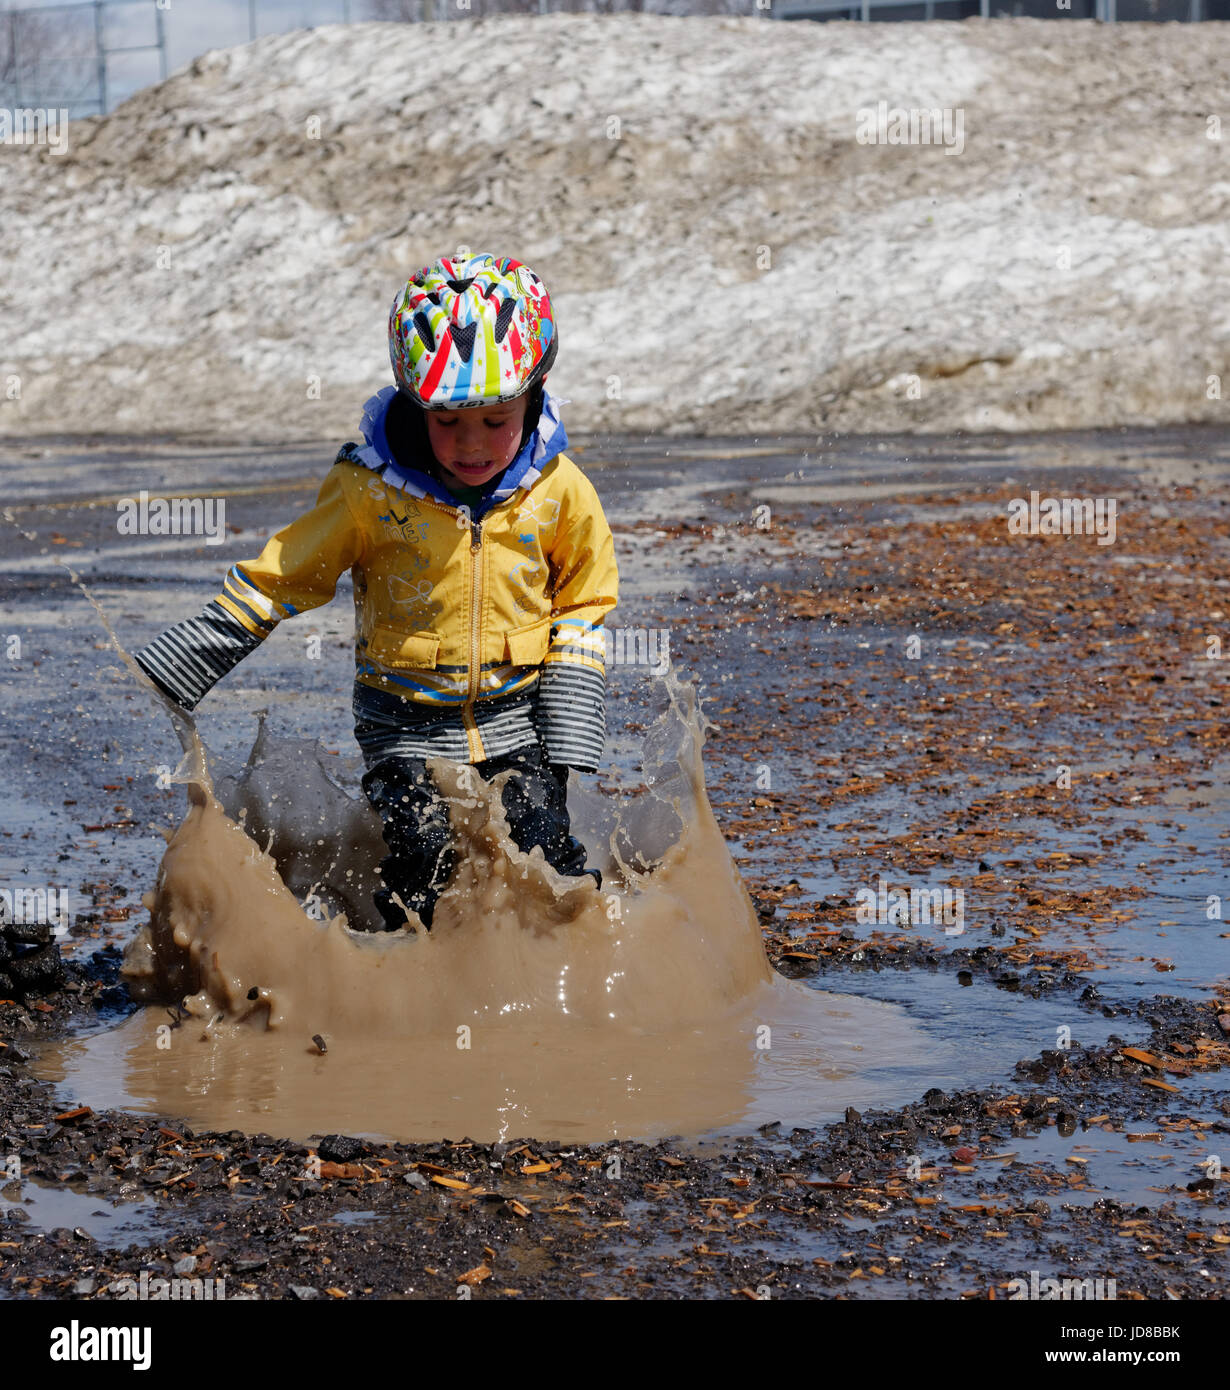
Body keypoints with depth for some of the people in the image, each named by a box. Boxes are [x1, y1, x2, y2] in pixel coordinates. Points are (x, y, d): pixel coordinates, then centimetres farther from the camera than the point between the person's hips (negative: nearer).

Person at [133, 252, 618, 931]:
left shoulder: (561, 492, -6)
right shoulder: (370, 487, -12)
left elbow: (582, 603, 7)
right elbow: (284, 575, -4)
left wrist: (569, 733, 0)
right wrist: (170, 668, -4)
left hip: (517, 710, 1)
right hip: (404, 719, -1)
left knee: (544, 850, -11)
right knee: (424, 859, -16)